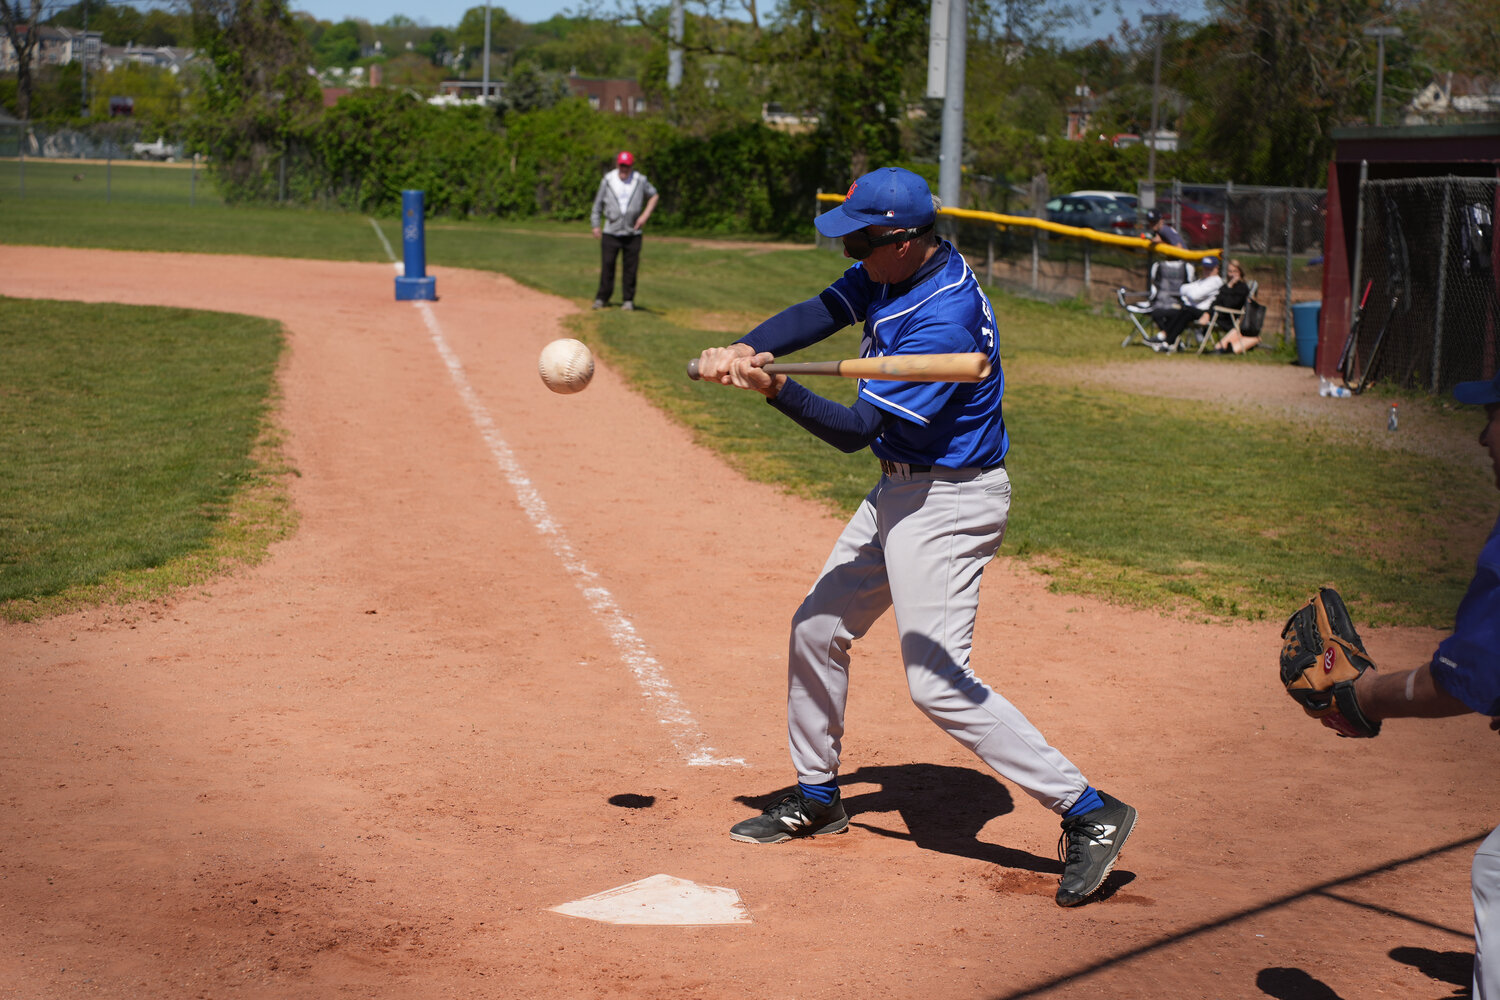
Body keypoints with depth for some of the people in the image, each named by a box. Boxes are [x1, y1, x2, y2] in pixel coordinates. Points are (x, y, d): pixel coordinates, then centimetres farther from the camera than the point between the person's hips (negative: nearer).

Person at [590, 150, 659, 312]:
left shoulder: (640, 181, 1)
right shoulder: (607, 180, 1)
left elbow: (654, 196, 14)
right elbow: (598, 203, 9)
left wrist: (645, 215, 2)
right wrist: (595, 225, 4)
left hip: (633, 232, 0)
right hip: (611, 232, 0)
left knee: (631, 267, 1)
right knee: (607, 265, -1)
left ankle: (628, 300, 11)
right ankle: (602, 298, 9)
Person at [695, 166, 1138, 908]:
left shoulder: (942, 321, -28)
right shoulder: (893, 270, 0)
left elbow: (855, 429, -26)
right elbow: (821, 313, -6)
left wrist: (773, 388, -32)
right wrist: (741, 350, -22)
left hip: (948, 501, -10)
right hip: (900, 489, 10)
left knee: (939, 685, -13)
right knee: (817, 630, 17)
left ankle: (1088, 812, -7)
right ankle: (816, 796, 35)